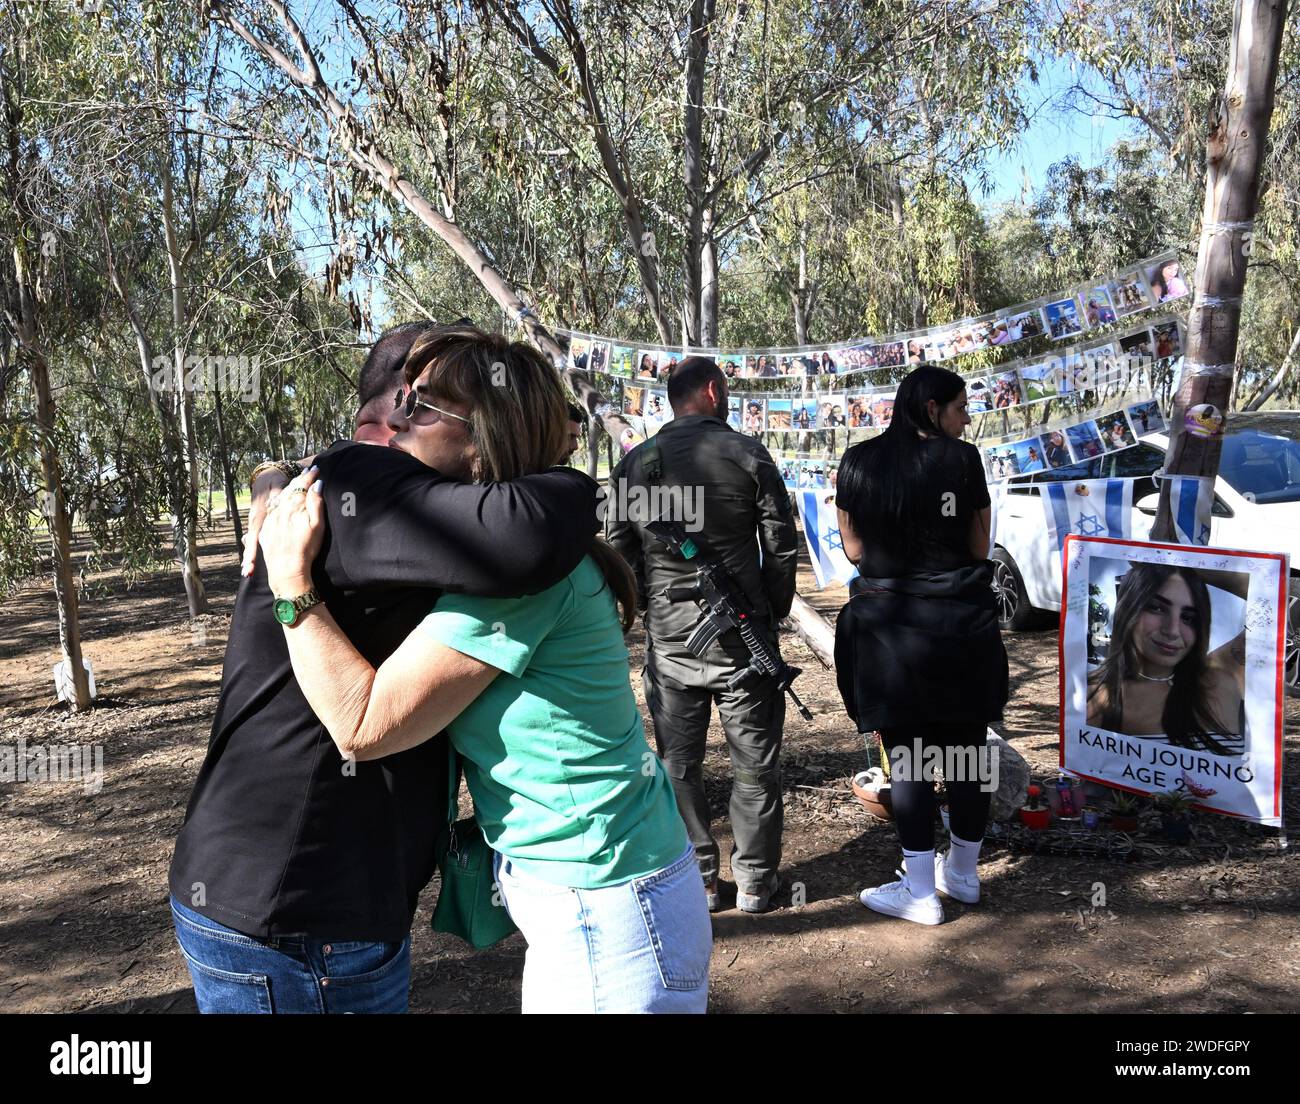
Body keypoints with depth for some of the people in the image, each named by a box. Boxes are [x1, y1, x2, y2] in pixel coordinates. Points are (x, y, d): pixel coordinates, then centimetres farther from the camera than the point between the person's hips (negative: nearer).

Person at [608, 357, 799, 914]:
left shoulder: (634, 464, 2)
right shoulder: (748, 455, -5)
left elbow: (619, 554, 5)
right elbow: (781, 549, -4)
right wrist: (772, 614, 10)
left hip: (668, 639, 2)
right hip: (740, 637, -2)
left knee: (678, 764, 12)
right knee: (754, 762, 10)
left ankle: (696, 880, 20)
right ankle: (754, 880, 19)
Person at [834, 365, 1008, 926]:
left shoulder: (858, 462, 0)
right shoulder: (961, 458, -4)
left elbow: (855, 549, 3)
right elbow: (980, 548, 0)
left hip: (889, 623, 0)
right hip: (963, 621, 0)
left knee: (907, 754, 5)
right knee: (966, 747, 13)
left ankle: (920, 891, 10)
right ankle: (963, 872, 28)